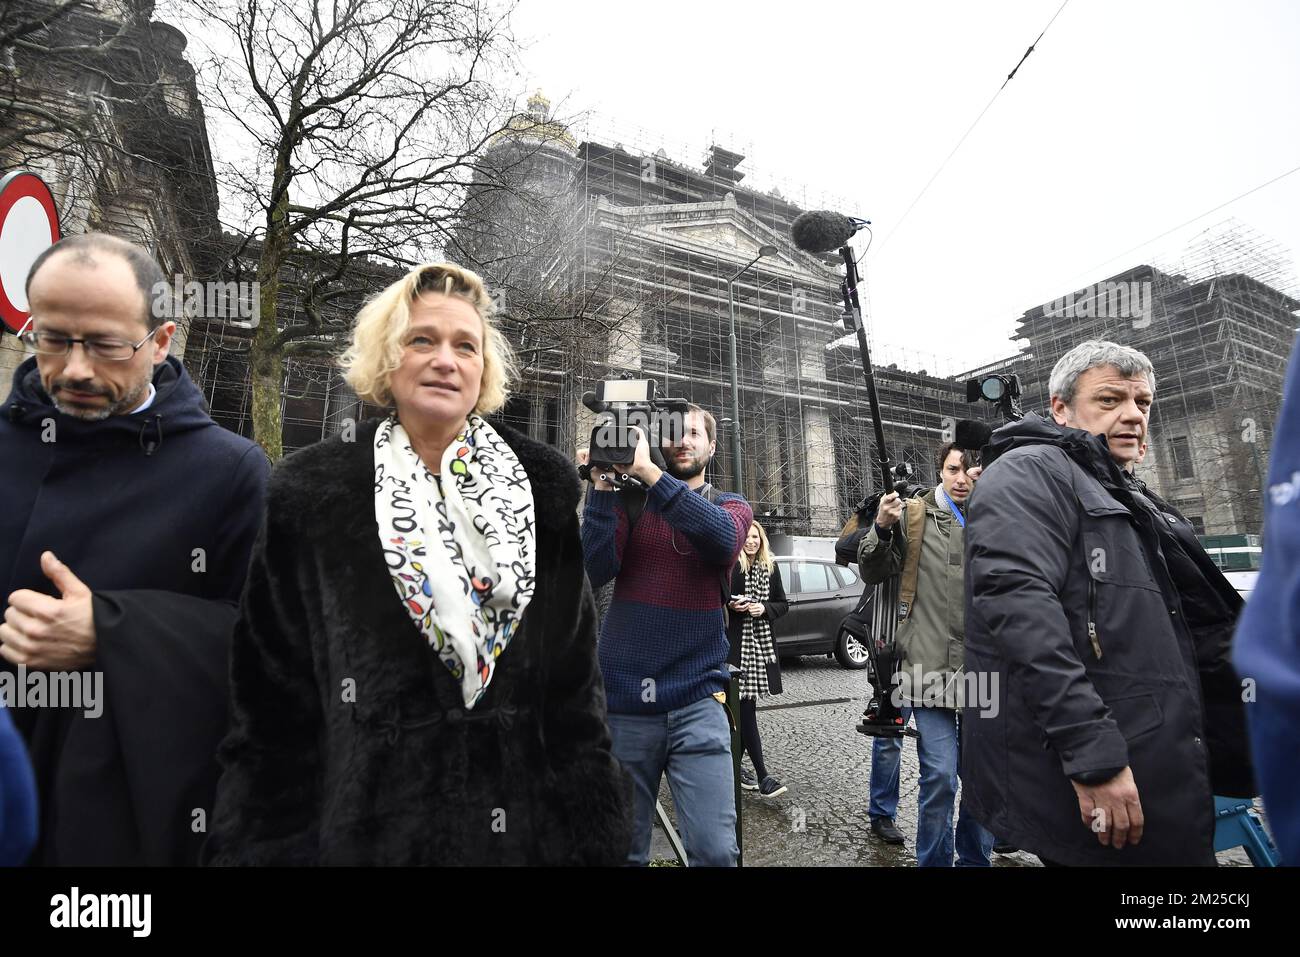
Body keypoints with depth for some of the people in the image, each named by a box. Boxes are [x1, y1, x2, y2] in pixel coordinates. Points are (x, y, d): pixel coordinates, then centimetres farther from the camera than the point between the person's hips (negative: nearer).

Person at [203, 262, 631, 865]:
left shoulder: (541, 490, -4)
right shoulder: (310, 494, -5)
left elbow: (573, 690, -1)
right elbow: (271, 700, -1)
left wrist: (594, 836, -1)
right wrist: (263, 843, -2)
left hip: (518, 821, 1)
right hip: (358, 823, 0)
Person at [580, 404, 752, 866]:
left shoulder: (732, 506, 9)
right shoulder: (628, 501, 8)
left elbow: (722, 538, -16)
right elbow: (596, 570, -7)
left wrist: (650, 473, -21)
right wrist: (602, 485, -14)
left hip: (697, 702, 0)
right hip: (622, 699, 1)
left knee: (715, 850, -5)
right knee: (621, 847, 10)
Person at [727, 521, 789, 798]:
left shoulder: (770, 568, 10)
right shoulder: (728, 567, -5)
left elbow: (783, 604, 13)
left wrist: (764, 608, -6)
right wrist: (731, 605, -18)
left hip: (761, 642, 5)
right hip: (735, 643, -5)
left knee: (744, 706, 11)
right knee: (746, 706, -5)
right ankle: (761, 775, -1)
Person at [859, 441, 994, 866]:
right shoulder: (914, 514, 2)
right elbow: (873, 573, 2)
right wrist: (882, 528, -15)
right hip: (930, 666, -3)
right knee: (940, 776, -4)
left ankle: (975, 859, 33)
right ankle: (935, 861, 16)